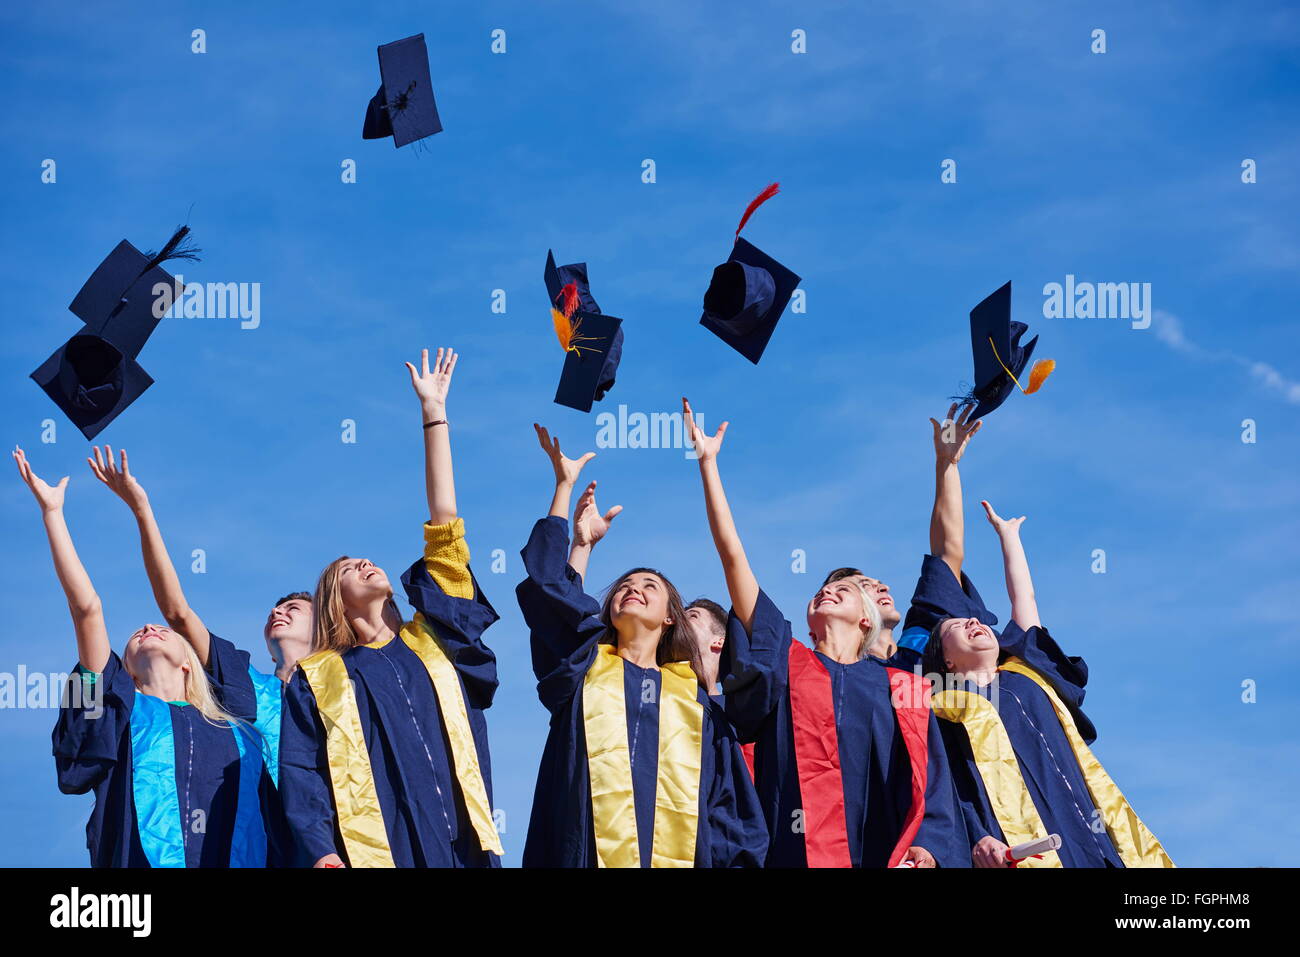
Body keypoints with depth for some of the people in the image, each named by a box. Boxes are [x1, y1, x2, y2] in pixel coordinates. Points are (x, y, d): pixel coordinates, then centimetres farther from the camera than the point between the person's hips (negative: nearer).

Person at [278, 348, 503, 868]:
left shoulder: (433, 640, 21)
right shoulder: (317, 677, 16)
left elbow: (445, 524, 19)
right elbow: (302, 772, 7)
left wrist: (433, 412, 21)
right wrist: (323, 852, -11)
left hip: (463, 844, 2)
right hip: (376, 850, -2)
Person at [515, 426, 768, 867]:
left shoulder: (695, 701, 19)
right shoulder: (583, 670, 18)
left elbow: (729, 815, 13)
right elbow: (550, 588, 6)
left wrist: (729, 859, -5)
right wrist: (565, 485, 12)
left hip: (679, 859, 1)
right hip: (585, 857, -1)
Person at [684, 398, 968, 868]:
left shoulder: (901, 688, 17)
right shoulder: (786, 663, 17)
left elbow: (932, 786, 9)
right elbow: (731, 553, 14)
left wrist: (928, 849, -11)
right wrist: (707, 460, 15)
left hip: (886, 856, 1)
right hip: (796, 853, 0)